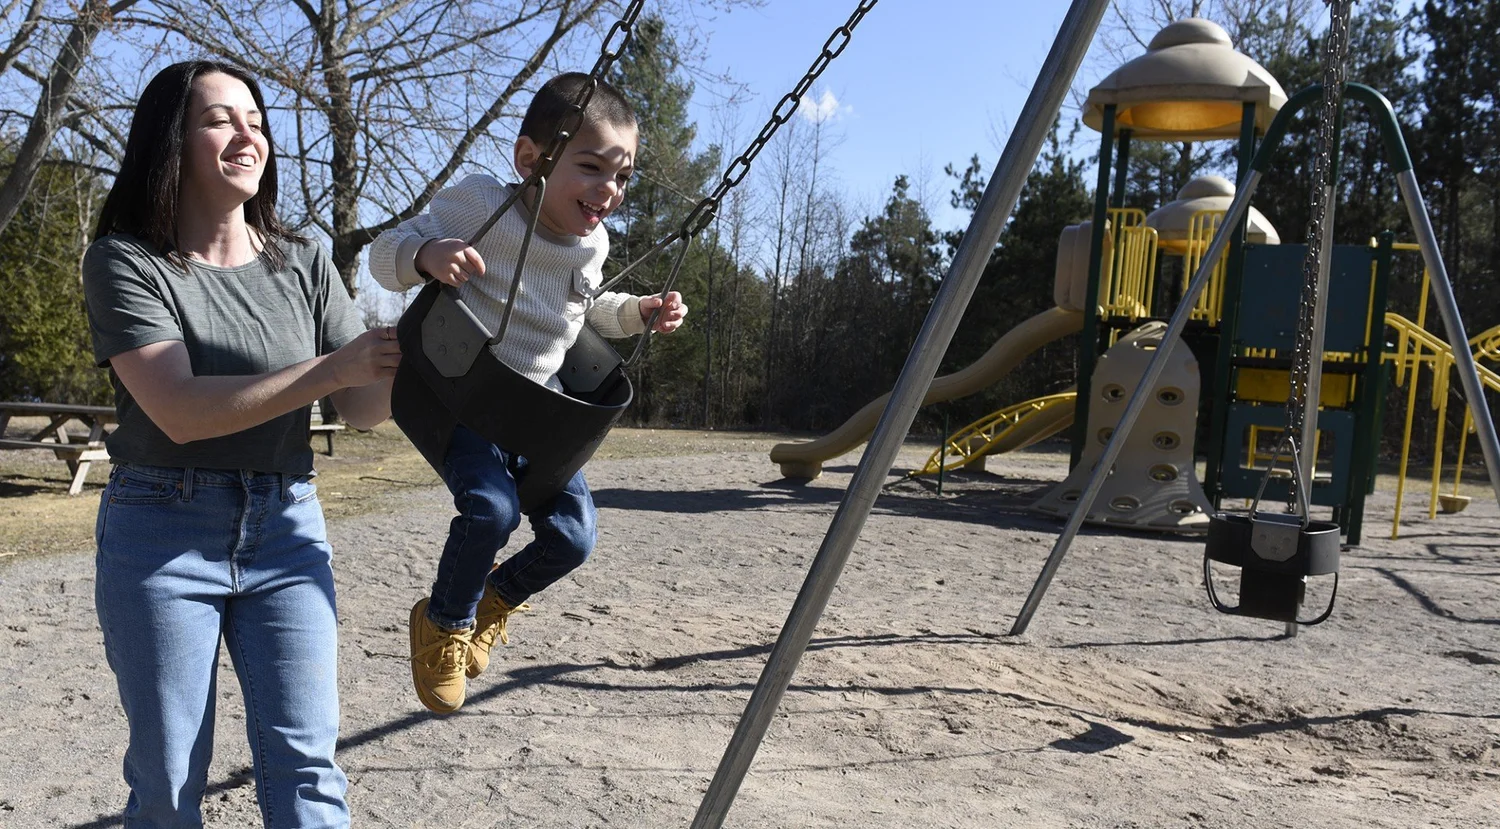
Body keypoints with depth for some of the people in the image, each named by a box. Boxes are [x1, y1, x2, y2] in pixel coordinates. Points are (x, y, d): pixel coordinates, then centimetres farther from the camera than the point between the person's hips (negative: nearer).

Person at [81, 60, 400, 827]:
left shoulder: (303, 266, 5)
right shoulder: (125, 262, -6)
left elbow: (364, 410, 1)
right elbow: (181, 412, -19)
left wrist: (407, 358, -22)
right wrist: (330, 369, -27)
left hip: (286, 530, 3)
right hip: (161, 532, -2)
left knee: (304, 766, 0)